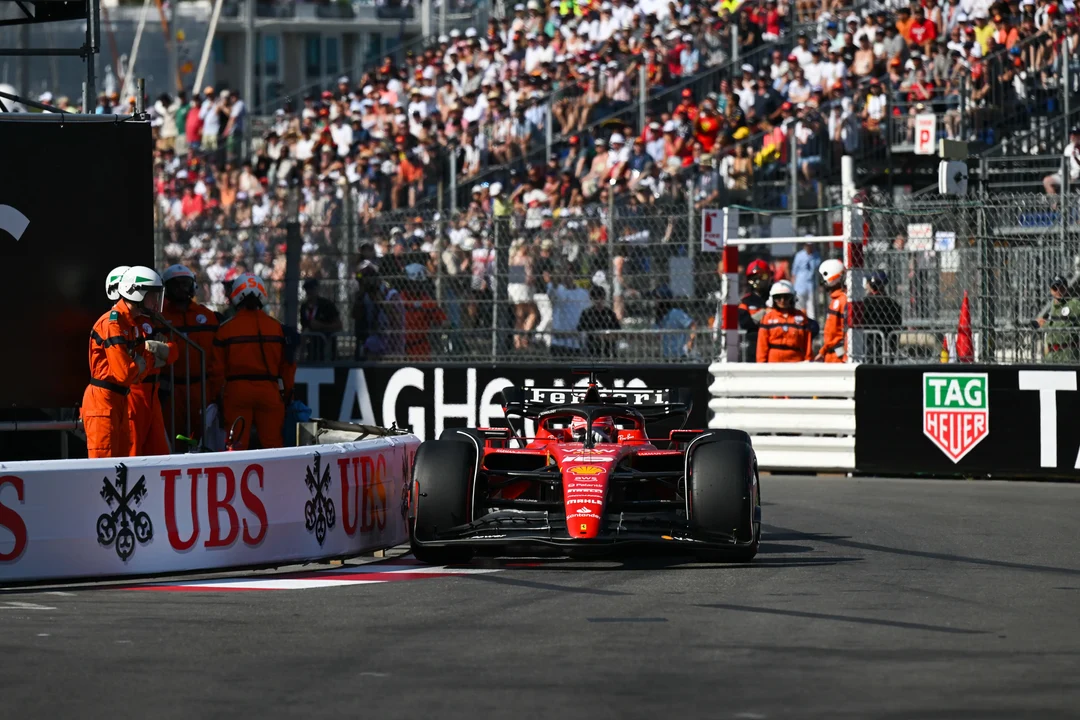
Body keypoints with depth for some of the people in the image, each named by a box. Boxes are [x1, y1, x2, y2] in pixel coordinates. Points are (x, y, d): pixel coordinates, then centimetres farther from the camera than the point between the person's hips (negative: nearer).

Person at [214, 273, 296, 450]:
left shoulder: (225, 328, -2)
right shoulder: (276, 327, 4)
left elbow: (218, 366, 0)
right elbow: (288, 364, 8)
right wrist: (287, 393, 19)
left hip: (236, 389, -2)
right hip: (269, 389, 2)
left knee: (237, 445, 1)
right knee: (272, 442, 7)